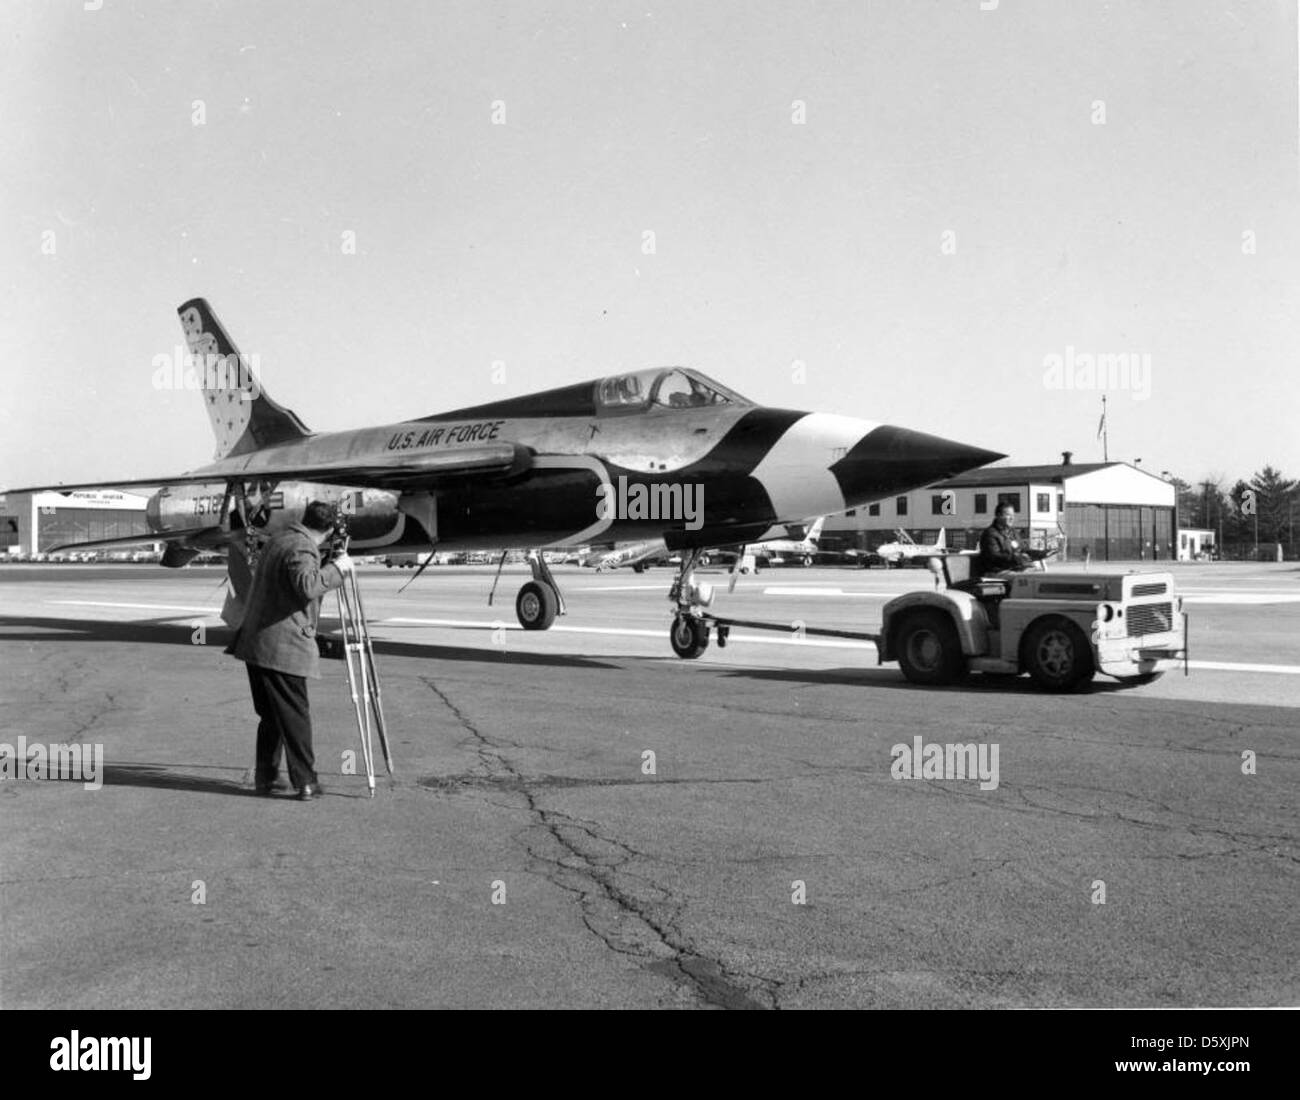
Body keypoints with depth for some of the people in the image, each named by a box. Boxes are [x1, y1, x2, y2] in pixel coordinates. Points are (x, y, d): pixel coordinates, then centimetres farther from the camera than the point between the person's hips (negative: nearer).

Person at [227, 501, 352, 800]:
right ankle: (305, 782, 1)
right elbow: (306, 586, -32)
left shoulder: (276, 540, 15)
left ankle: (265, 776, 21)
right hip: (282, 648, -9)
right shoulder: (302, 549, -14)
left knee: (271, 714, 16)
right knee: (295, 716, -3)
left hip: (255, 642, 9)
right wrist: (336, 568, -20)